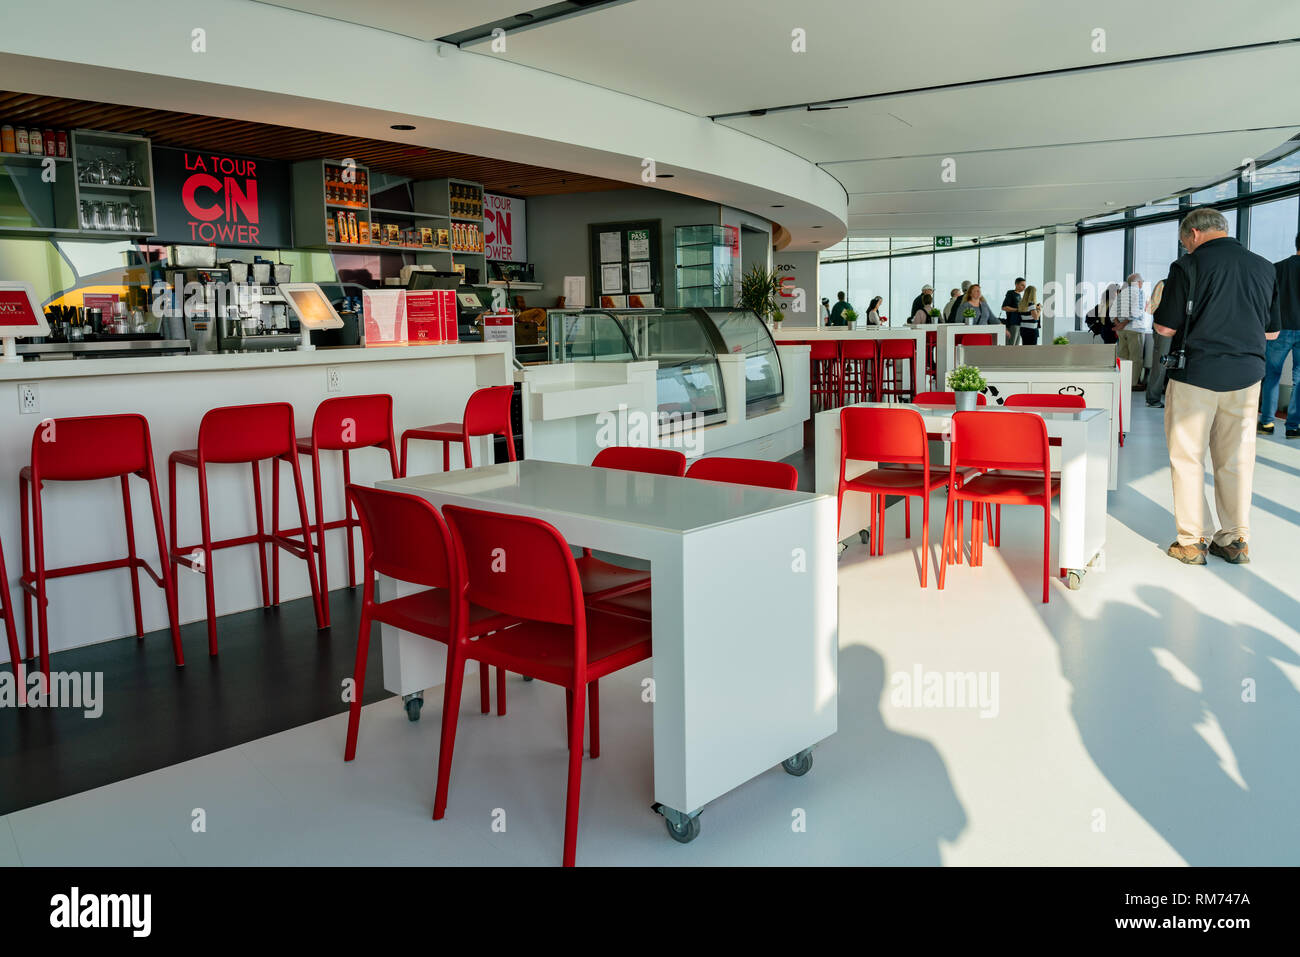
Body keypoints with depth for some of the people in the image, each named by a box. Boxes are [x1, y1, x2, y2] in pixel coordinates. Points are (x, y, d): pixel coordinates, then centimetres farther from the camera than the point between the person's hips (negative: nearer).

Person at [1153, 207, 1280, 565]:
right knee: (1236, 460, 12)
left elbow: (1165, 327, -9)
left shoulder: (1188, 266, -9)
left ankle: (1192, 542, 7)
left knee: (1187, 457, 5)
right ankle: (1236, 540, 19)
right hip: (1247, 375, 5)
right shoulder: (1264, 267, 7)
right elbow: (1272, 331, 13)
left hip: (1196, 373, -5)